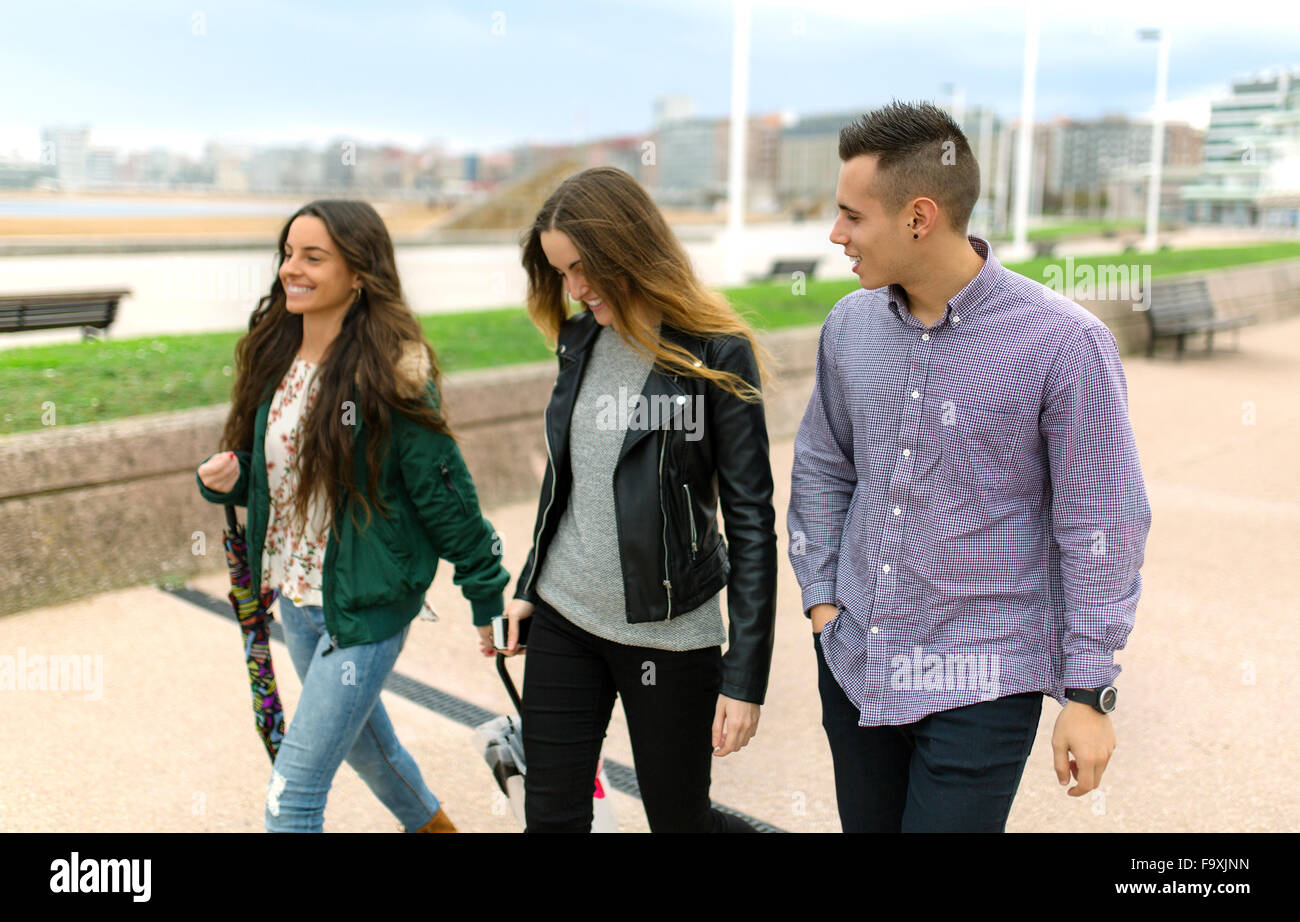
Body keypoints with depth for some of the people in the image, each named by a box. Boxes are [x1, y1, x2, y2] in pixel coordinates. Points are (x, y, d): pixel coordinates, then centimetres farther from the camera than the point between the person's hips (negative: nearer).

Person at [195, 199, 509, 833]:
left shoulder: (390, 374, -19)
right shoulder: (274, 358, 2)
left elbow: (444, 492, -14)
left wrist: (489, 599, -9)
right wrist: (228, 476, -9)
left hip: (366, 608, -8)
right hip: (294, 596, 8)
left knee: (292, 792, -5)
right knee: (362, 739, 27)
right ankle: (430, 824, 54)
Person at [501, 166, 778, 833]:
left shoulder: (716, 357, -13)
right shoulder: (580, 339, 4)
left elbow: (750, 522, -13)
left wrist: (745, 677, -14)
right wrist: (528, 586, 17)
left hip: (669, 633, -5)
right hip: (563, 619, 5)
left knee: (679, 819, 9)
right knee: (550, 816, 10)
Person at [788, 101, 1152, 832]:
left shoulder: (1063, 344, -16)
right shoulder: (851, 324, 0)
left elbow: (1100, 526, -11)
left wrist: (1090, 693, -8)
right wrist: (821, 594, 6)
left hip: (980, 682, -5)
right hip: (855, 661, 5)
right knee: (868, 824, 19)